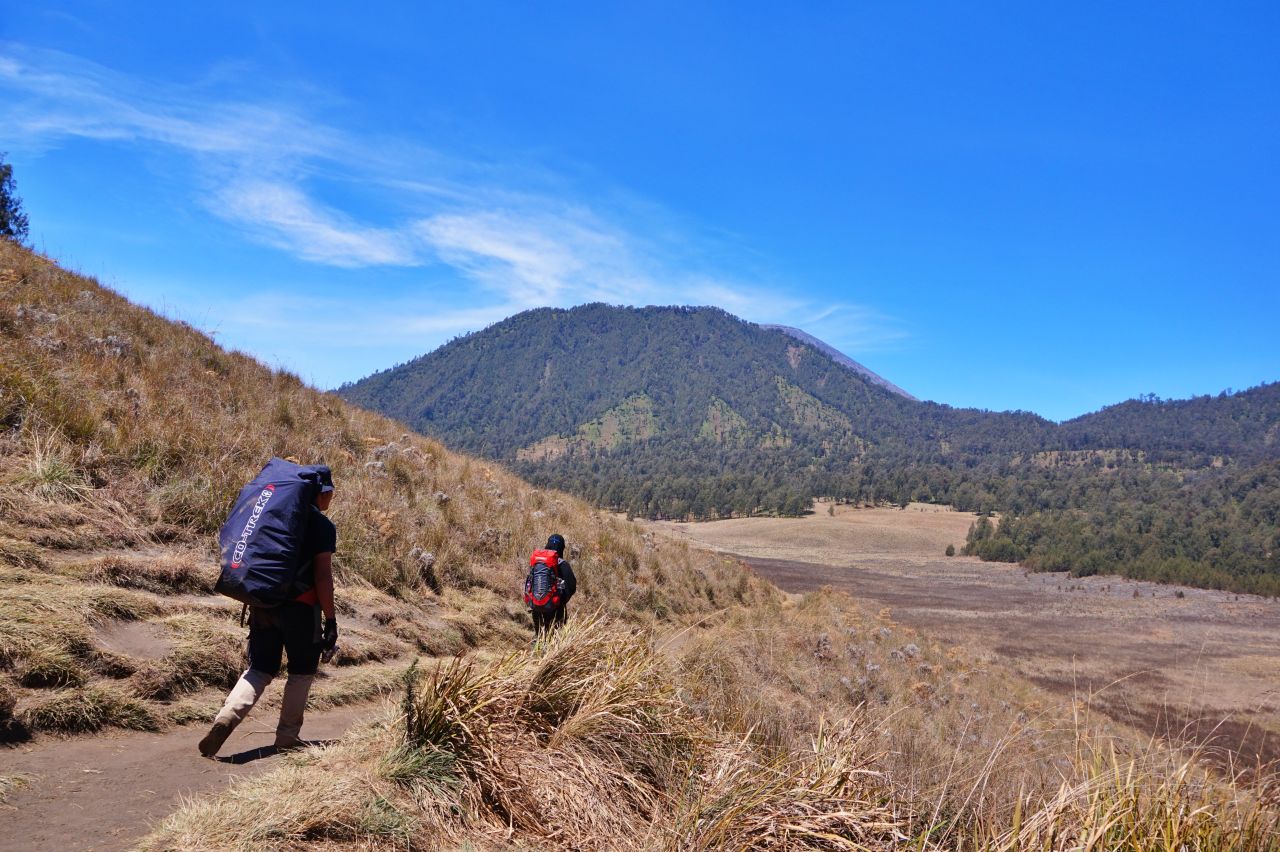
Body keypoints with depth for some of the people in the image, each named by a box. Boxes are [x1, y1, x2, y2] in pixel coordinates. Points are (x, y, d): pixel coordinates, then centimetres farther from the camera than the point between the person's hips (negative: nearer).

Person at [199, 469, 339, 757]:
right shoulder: (323, 526, -8)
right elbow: (323, 576, -12)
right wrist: (330, 621, -8)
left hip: (262, 603, 5)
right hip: (300, 606, -5)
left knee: (259, 669, 11)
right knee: (302, 670, 12)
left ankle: (227, 717, -12)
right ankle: (287, 736, 16)